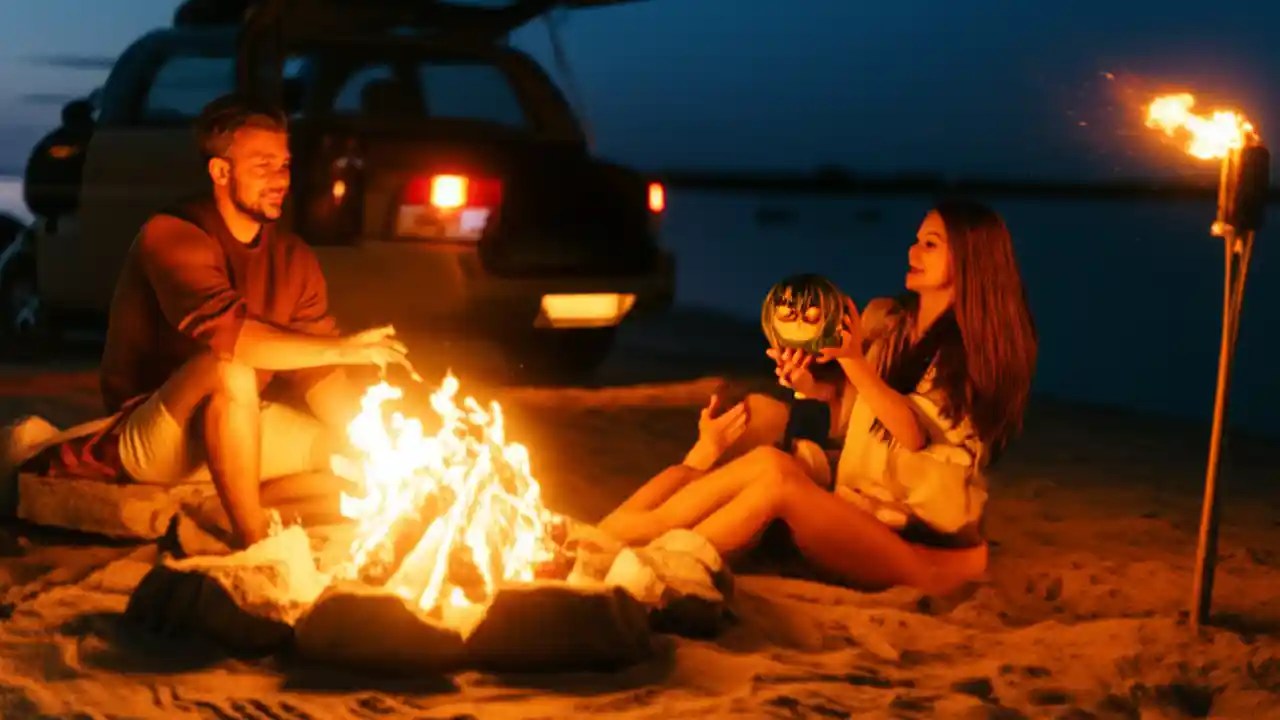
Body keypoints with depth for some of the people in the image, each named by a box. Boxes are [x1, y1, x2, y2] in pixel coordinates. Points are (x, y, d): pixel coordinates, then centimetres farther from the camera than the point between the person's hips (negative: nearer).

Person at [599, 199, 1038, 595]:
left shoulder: (979, 350, -4)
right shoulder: (884, 320, 13)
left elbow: (913, 432, -14)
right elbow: (852, 408, 13)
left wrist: (854, 361, -21)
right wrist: (811, 387, -8)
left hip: (916, 536, -6)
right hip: (856, 505, 6)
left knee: (776, 473, -29)